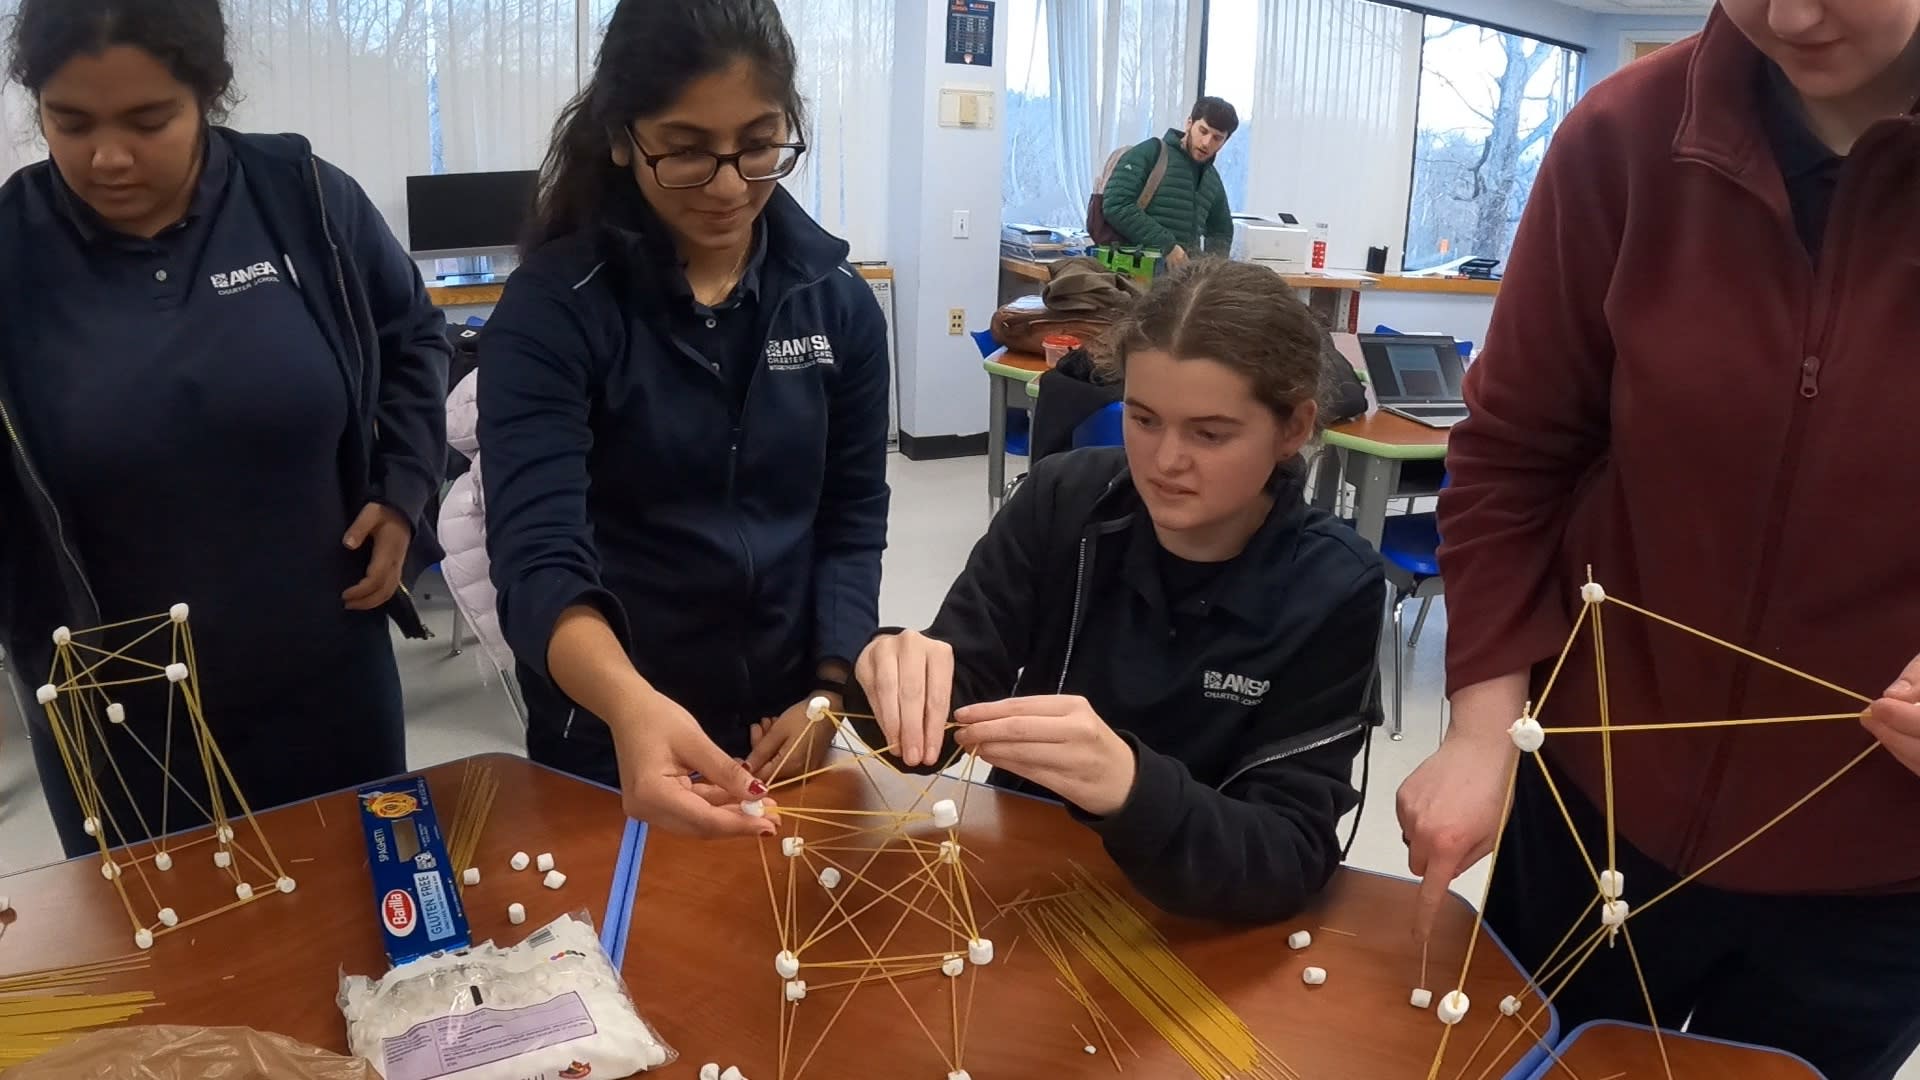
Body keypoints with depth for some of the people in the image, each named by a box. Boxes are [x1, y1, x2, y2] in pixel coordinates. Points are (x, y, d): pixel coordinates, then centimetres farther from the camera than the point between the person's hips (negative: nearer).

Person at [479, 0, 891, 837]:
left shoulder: (838, 300, -5)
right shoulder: (551, 308, -16)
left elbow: (853, 519, 2)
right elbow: (538, 556, -26)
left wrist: (829, 693, -11)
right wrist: (631, 707, -45)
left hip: (784, 729, 3)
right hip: (606, 739, -3)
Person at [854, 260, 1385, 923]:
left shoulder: (1331, 592, -12)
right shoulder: (1061, 503, -7)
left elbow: (1290, 862, -18)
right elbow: (948, 713, -8)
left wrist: (1129, 788, -36)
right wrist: (903, 685, -30)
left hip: (1195, 930, -2)